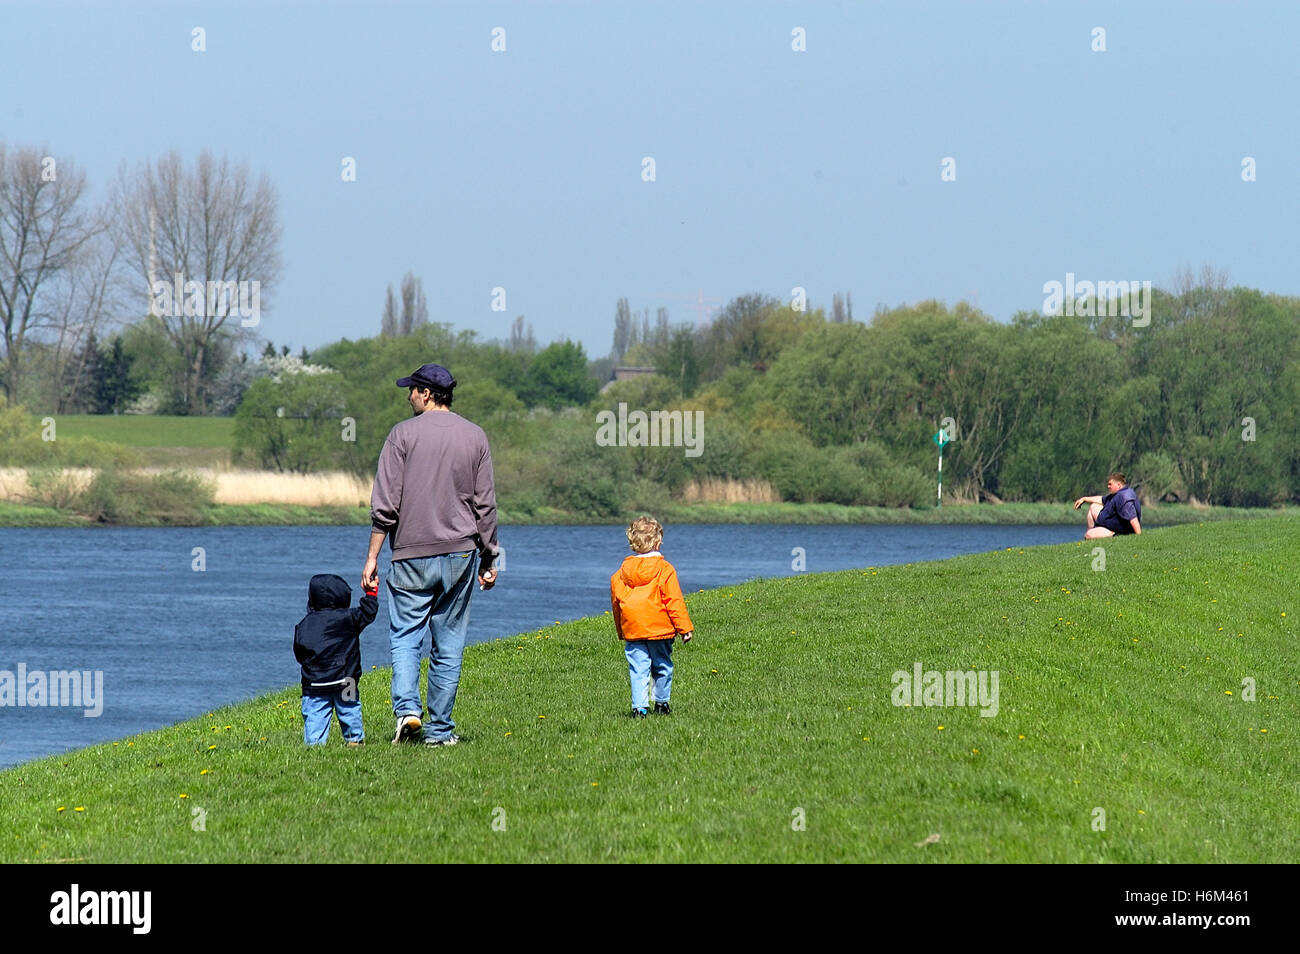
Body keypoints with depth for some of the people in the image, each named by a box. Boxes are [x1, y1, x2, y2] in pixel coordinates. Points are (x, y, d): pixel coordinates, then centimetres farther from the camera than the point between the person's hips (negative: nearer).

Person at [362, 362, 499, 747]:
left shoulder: (403, 434, -4)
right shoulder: (475, 437, 5)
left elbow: (385, 504, -6)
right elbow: (485, 505, 7)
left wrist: (372, 557, -3)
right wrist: (488, 558, 14)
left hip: (412, 555, -3)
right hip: (460, 554, 3)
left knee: (404, 638, 3)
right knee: (449, 646, 7)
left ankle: (407, 708, -18)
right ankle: (439, 729, 7)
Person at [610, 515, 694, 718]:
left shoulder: (623, 571, 5)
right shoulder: (664, 570, -7)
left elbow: (616, 601, 12)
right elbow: (674, 601, -8)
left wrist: (620, 631, 24)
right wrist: (685, 627, -2)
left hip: (632, 631, 2)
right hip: (660, 628, -2)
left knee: (638, 669, 2)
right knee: (662, 667, 14)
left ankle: (639, 707, -8)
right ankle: (661, 703, 22)